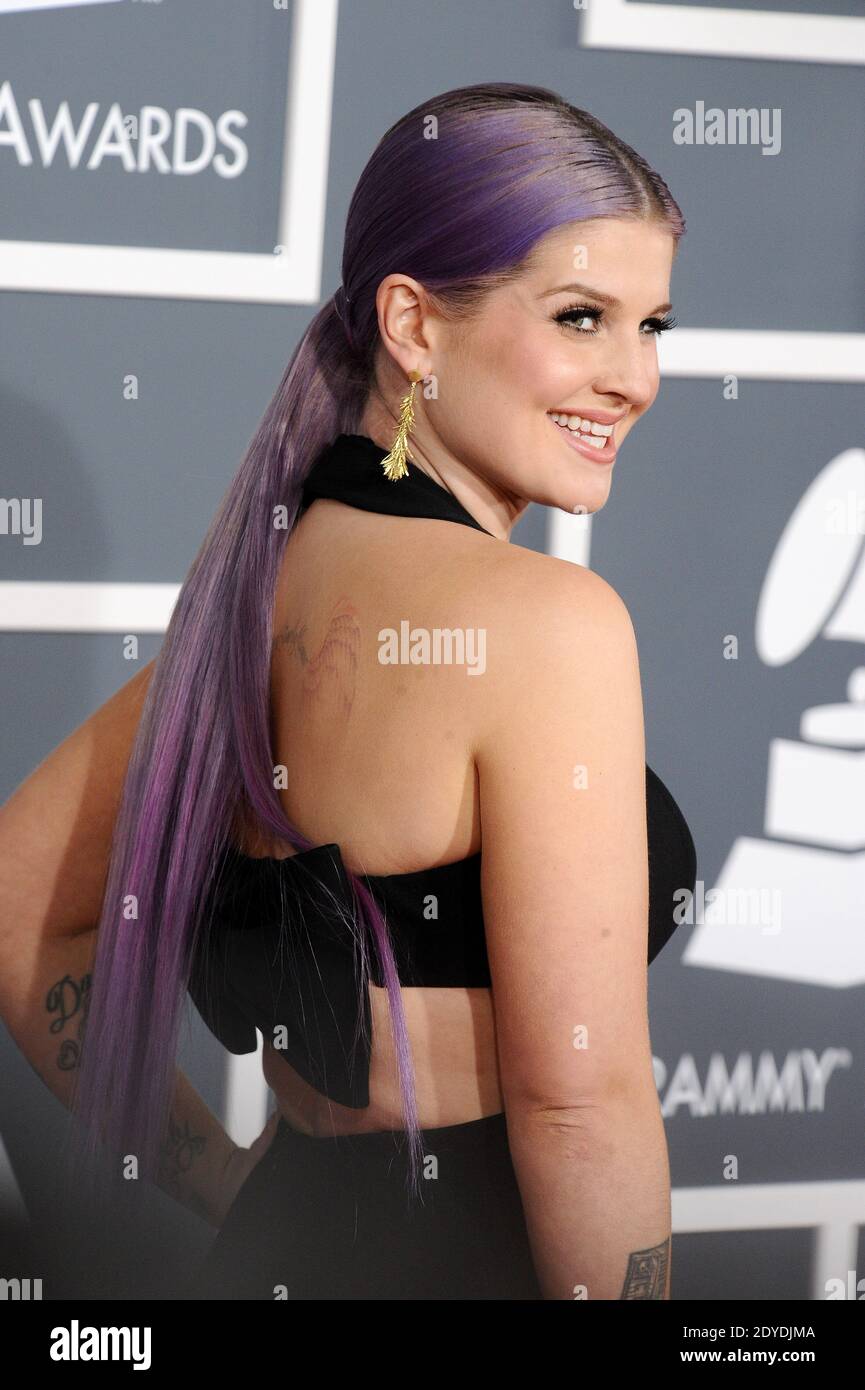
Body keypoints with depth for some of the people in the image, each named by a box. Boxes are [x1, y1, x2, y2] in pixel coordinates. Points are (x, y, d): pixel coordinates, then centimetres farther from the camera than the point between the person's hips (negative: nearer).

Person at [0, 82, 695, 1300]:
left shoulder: (254, 583, 4)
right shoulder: (547, 617, -18)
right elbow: (576, 1094, -21)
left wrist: (233, 1187, 13)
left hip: (279, 1242, 7)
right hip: (464, 1261, -7)